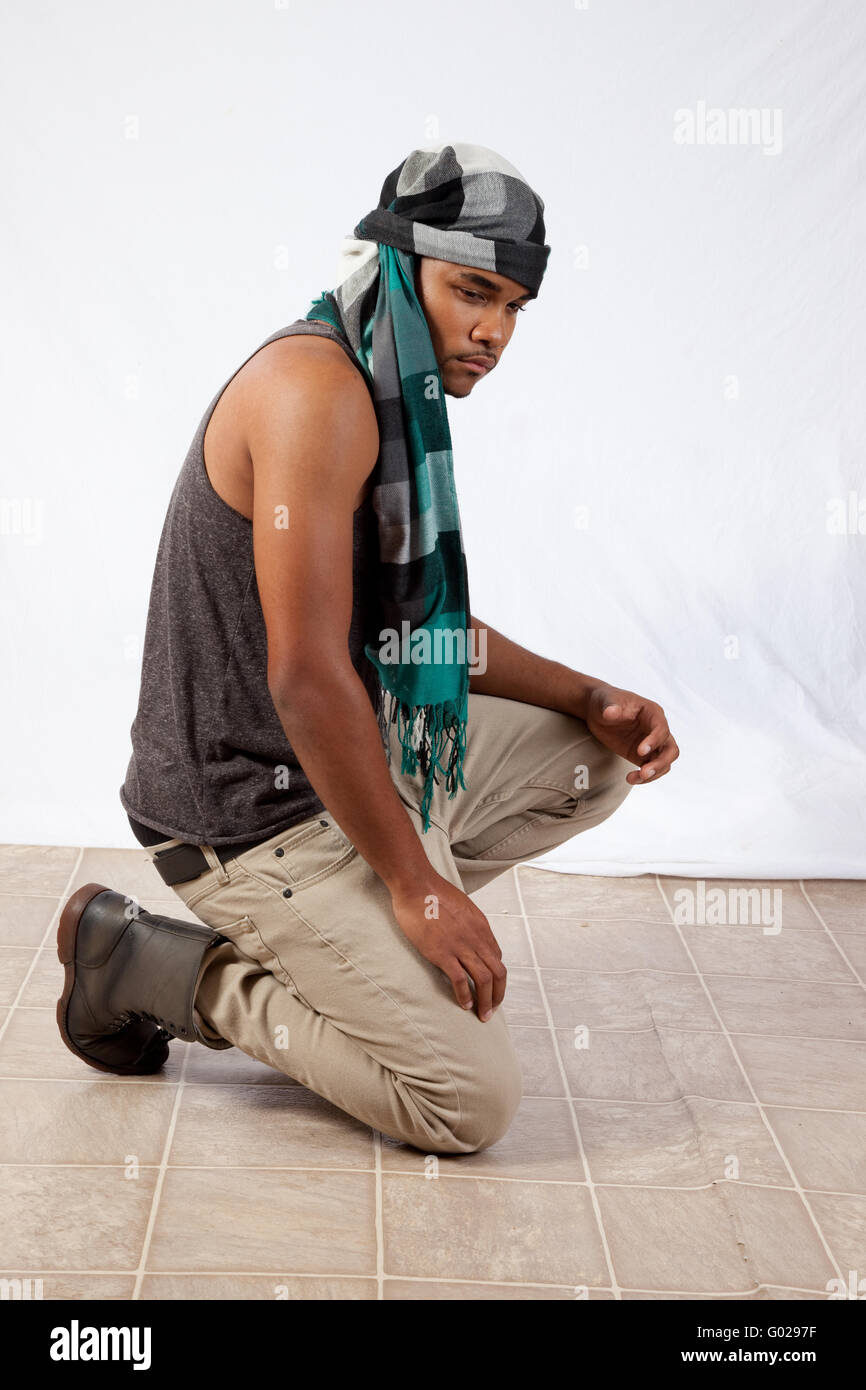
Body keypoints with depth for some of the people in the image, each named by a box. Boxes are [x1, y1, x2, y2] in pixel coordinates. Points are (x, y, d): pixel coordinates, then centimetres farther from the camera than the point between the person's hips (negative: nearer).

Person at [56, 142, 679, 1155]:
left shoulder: (397, 402, 11)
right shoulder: (317, 386, -22)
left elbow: (427, 629, 18)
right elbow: (307, 674, -27)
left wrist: (590, 701, 6)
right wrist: (418, 883, -20)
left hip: (350, 757, 10)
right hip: (258, 813, -10)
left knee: (594, 765, 16)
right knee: (472, 1100, -12)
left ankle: (335, 937, 12)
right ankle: (161, 967, 0)